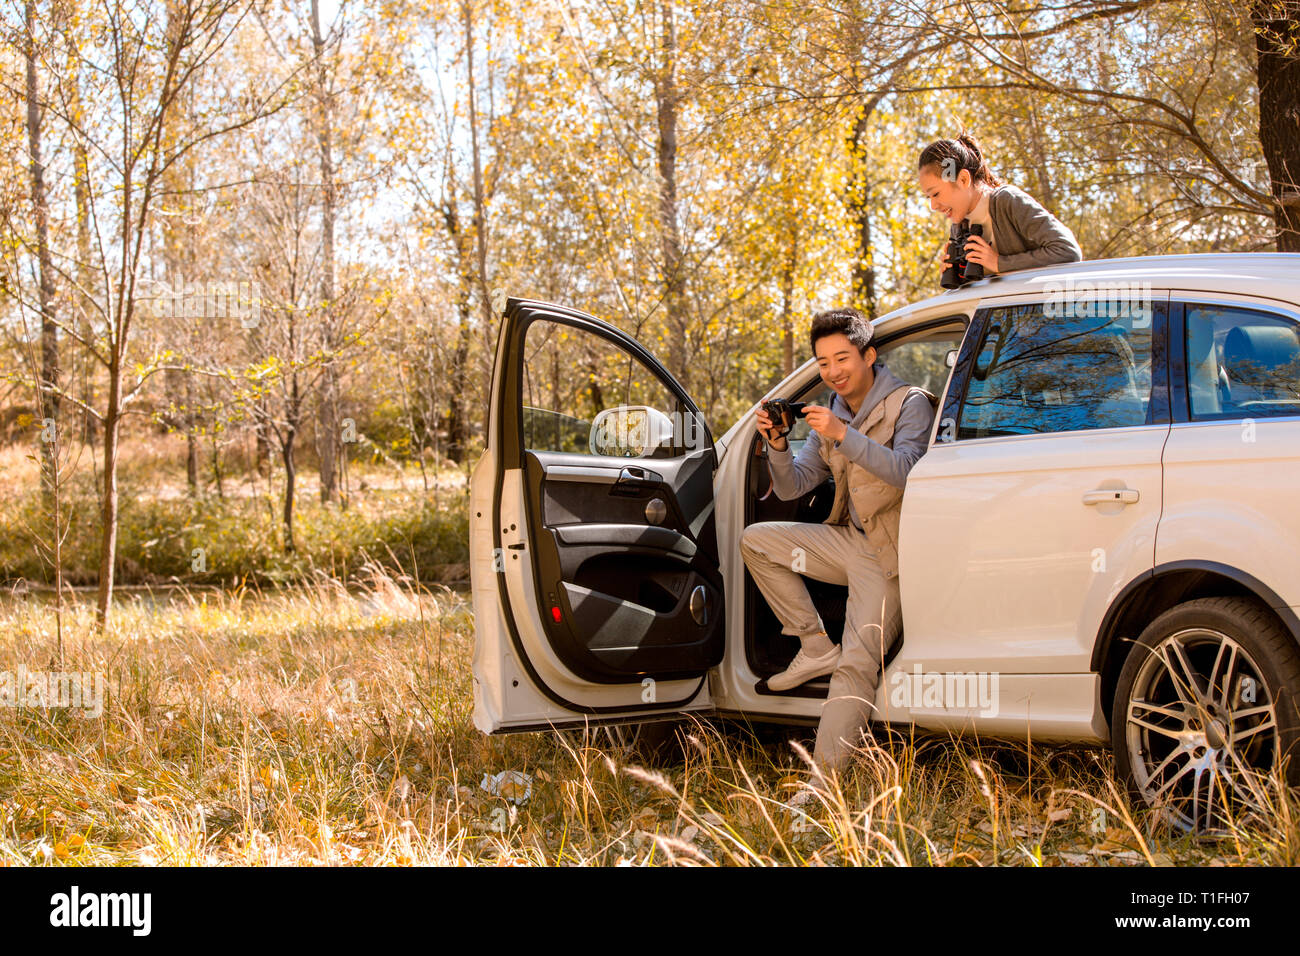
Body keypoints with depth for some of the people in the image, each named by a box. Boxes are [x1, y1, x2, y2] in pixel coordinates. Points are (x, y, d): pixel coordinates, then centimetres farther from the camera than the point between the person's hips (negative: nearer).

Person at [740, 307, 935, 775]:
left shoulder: (909, 404, -10)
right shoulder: (832, 413, 10)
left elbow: (906, 472, -27)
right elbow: (791, 487, 7)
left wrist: (844, 436, -35)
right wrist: (778, 444, -13)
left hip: (890, 556, -7)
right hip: (849, 540, 7)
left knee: (857, 665, -18)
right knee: (756, 541, -2)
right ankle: (817, 648, 2)